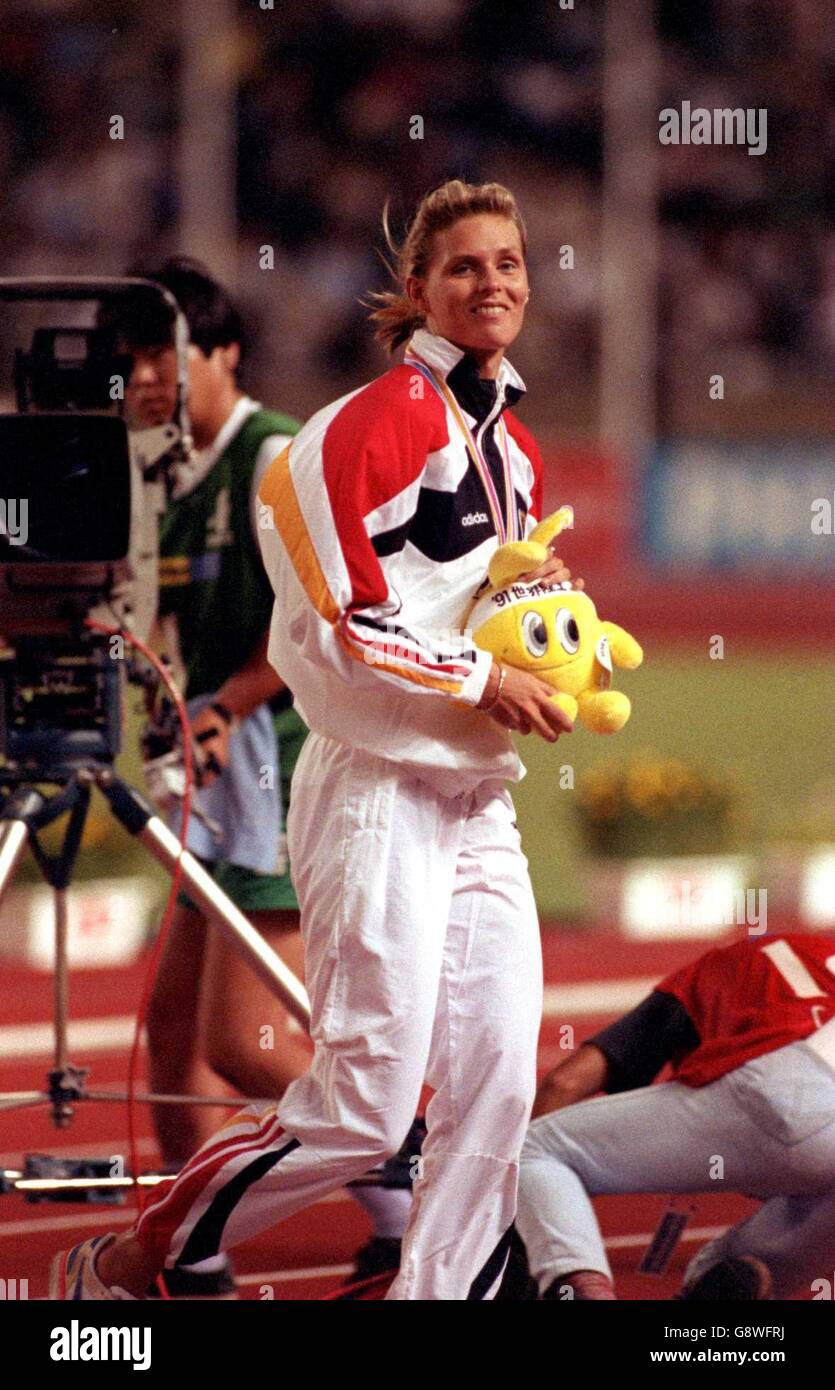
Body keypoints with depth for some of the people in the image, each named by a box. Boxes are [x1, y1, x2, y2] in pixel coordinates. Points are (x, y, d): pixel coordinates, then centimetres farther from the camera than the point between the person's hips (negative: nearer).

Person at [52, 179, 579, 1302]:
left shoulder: (515, 447, 16)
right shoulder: (386, 419, -11)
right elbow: (334, 615, -17)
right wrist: (480, 681, -12)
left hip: (480, 803, 8)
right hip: (381, 792, -8)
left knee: (496, 1099, -1)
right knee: (362, 1113, -9)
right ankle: (116, 1273, 6)